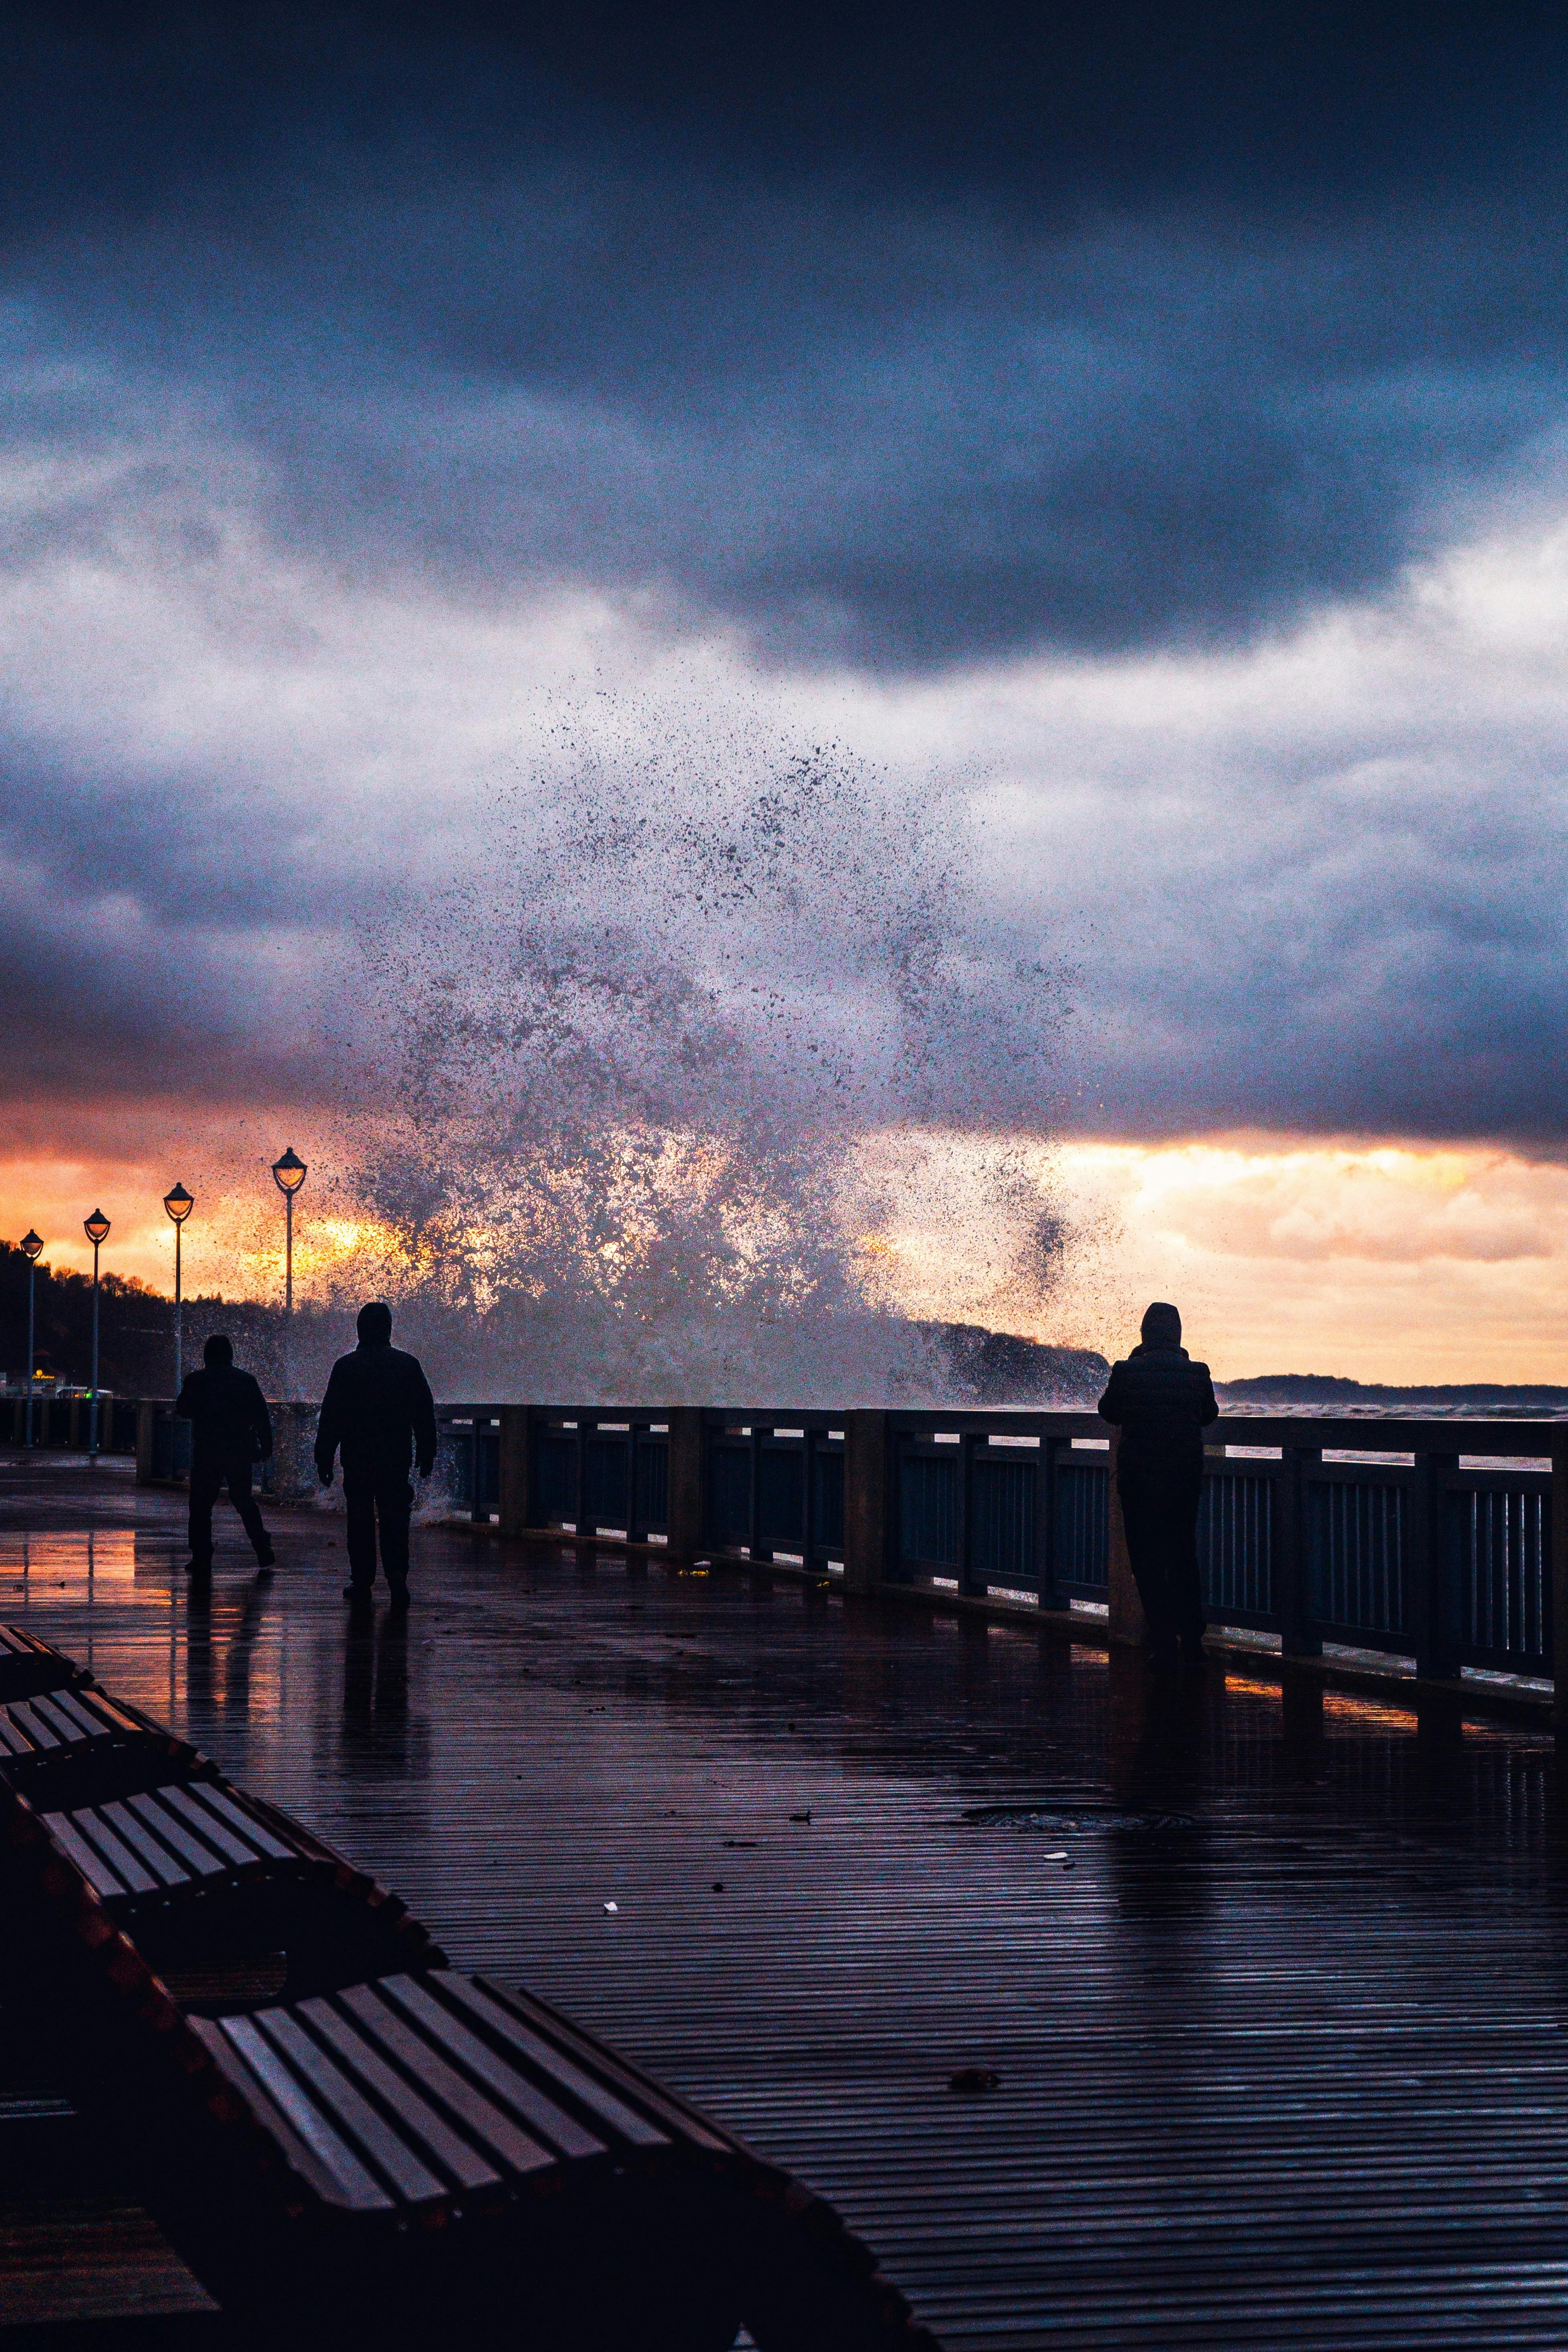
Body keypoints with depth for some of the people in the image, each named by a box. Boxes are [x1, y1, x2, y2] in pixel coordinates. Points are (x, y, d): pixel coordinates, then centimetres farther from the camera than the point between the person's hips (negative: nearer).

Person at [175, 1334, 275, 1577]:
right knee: (244, 1501, 16)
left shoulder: (196, 1381, -6)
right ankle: (263, 1552, 14)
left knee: (201, 1505, 3)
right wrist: (266, 1448, 9)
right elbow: (262, 1416, 2)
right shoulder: (246, 1380, 1)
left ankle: (202, 1560, -3)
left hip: (206, 1454, -3)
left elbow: (183, 1411, 2)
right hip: (240, 1453, 3)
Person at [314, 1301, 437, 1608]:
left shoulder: (346, 1367, -5)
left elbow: (330, 1417, -4)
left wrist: (324, 1459, 2)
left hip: (357, 1457, -1)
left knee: (360, 1519, 8)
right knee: (394, 1516, 3)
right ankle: (396, 1572, -17)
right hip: (397, 1457, 1)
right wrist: (426, 1455, 13)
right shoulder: (409, 1365, 1)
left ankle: (362, 1582, 11)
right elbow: (425, 1414, 5)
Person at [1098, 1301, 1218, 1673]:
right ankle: (1192, 1645, 18)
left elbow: (1109, 1412, 6)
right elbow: (1209, 1415, 11)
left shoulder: (1127, 1372, -12)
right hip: (1186, 1478, 2)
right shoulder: (1197, 1374, -6)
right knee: (1184, 1558, 16)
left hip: (1138, 1478, -2)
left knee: (1147, 1562, 5)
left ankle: (1164, 1645, 0)